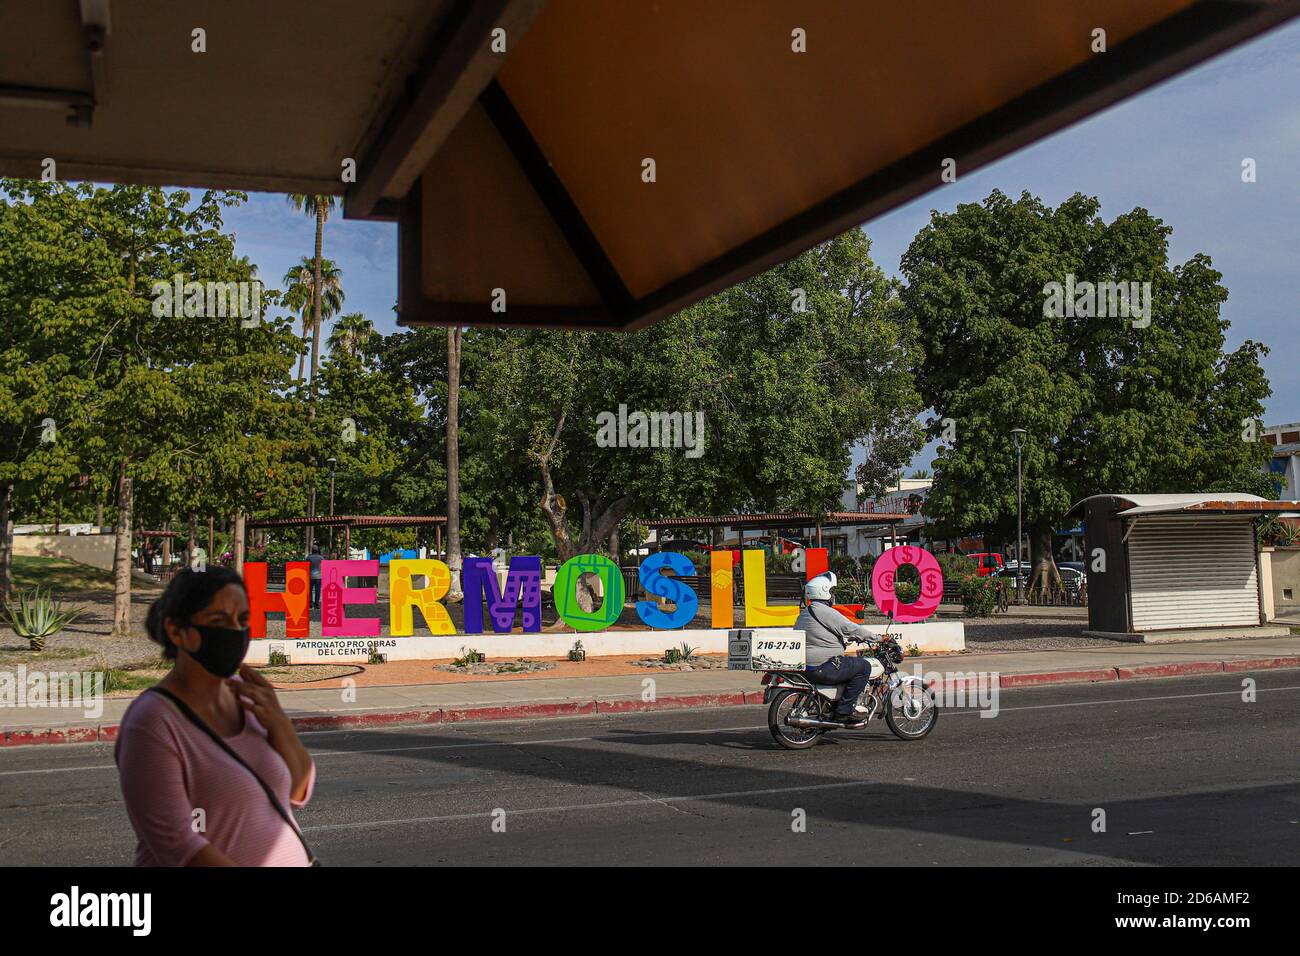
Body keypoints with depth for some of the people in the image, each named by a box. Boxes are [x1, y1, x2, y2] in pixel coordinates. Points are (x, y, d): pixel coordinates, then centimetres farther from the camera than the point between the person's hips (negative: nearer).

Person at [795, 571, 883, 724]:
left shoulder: (803, 614, 16)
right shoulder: (825, 611, -14)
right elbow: (850, 628, -13)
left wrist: (845, 640, 29)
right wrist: (876, 637, -1)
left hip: (806, 666, 10)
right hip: (823, 668, -10)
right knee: (864, 666, -5)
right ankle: (844, 710, -8)